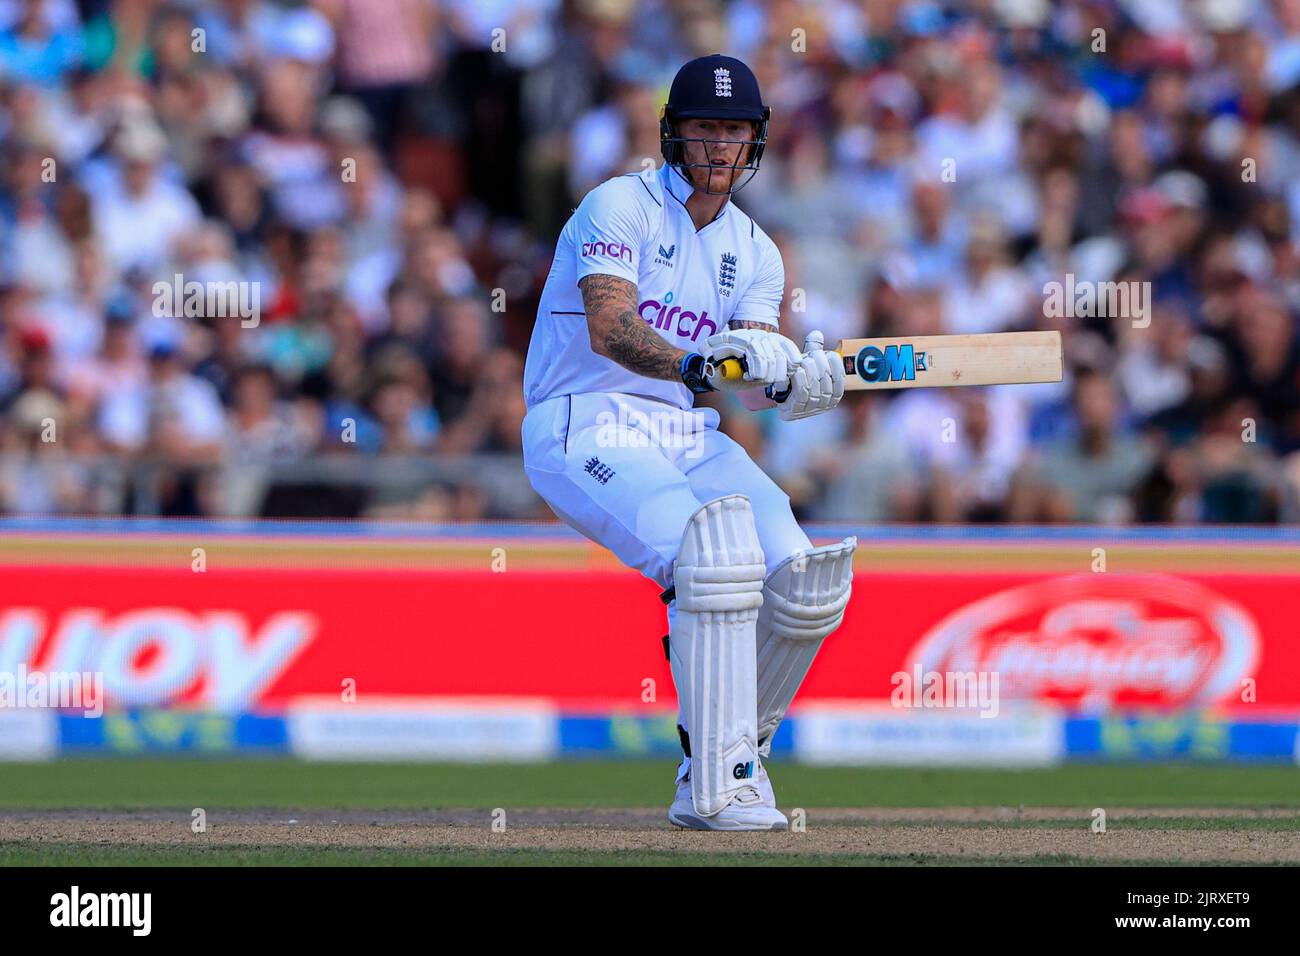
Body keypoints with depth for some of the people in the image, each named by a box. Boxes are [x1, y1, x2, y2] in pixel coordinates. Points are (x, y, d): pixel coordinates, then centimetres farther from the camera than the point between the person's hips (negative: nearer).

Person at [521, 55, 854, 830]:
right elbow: (609, 331, -24)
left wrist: (793, 381, -26)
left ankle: (737, 754, 8)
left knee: (803, 584, -14)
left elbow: (753, 378, -2)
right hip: (587, 434, -7)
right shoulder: (620, 206, -7)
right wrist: (695, 366, -42)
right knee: (714, 556, -31)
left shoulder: (754, 253, 13)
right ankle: (714, 787, -28)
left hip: (690, 440, 7)